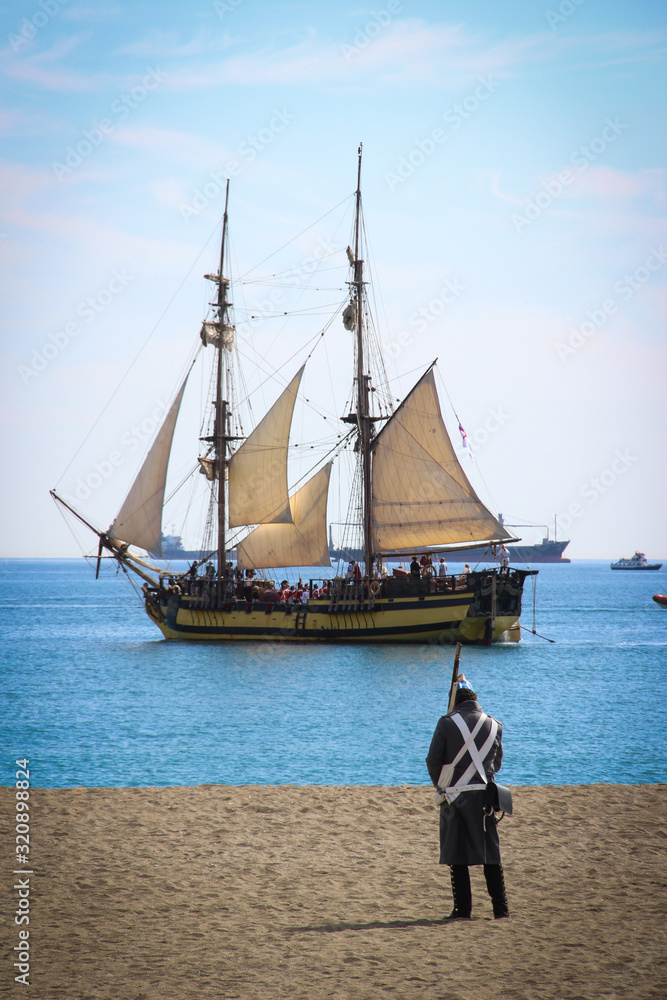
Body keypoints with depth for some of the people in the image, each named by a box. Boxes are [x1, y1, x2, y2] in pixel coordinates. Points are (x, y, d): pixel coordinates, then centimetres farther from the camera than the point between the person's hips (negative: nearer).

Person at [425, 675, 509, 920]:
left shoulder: (447, 723, -7)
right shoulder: (494, 725, 4)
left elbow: (433, 761, -4)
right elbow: (497, 763, 11)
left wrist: (440, 784, 14)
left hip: (456, 795, -3)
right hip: (485, 795, 3)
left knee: (457, 855, 2)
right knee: (491, 855, 10)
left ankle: (462, 909, 0)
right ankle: (501, 907, 10)